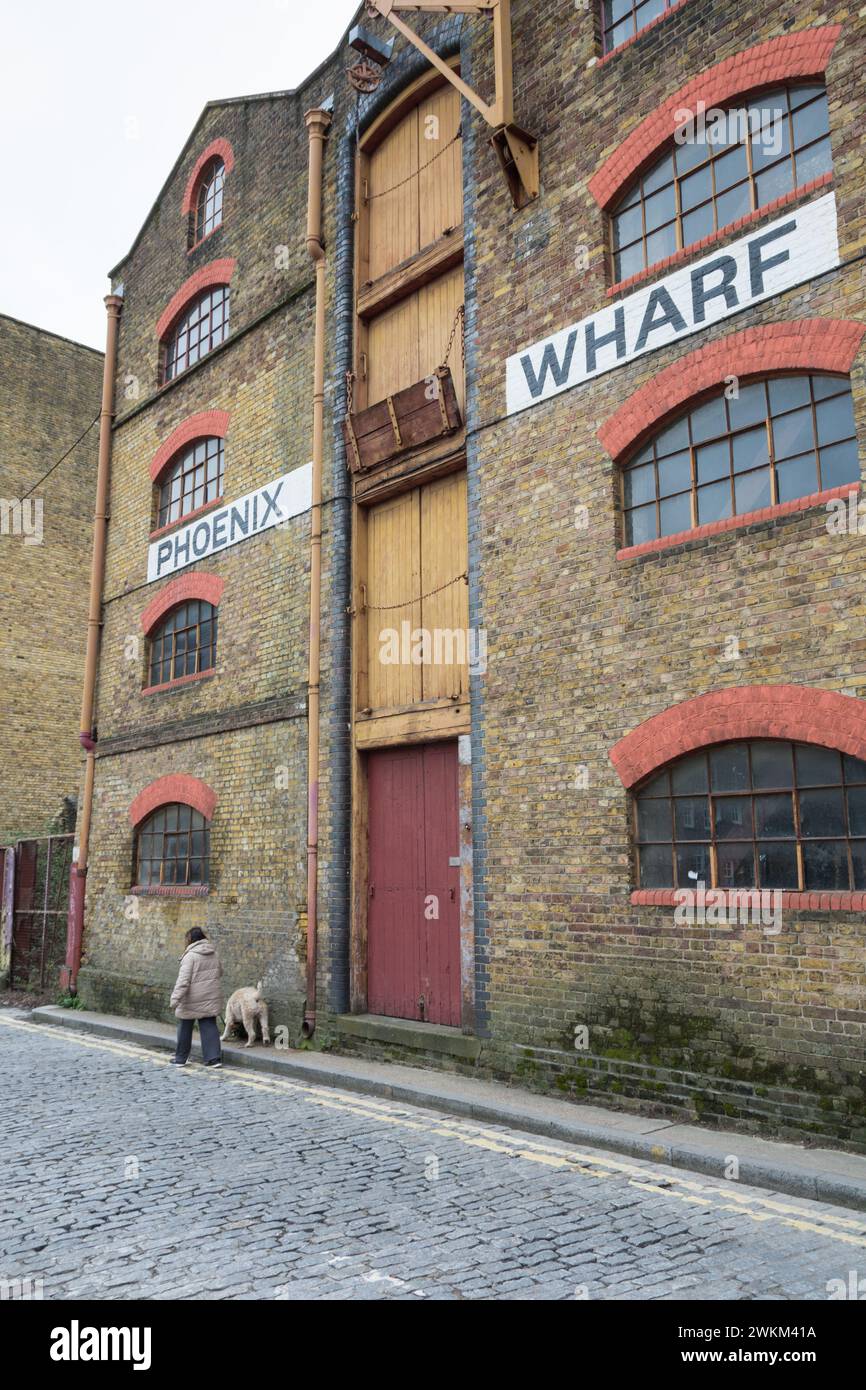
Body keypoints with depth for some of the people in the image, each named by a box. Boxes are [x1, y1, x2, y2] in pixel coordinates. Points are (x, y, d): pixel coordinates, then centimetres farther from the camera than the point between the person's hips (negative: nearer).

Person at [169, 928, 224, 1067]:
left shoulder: (190, 956, -15)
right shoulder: (214, 954, 6)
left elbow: (183, 980, -23)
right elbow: (219, 973, 19)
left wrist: (175, 998, -25)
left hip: (192, 1000, -5)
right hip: (210, 998, 5)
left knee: (185, 1028, 11)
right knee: (209, 1026, 8)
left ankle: (180, 1058, 22)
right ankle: (214, 1057, 1)